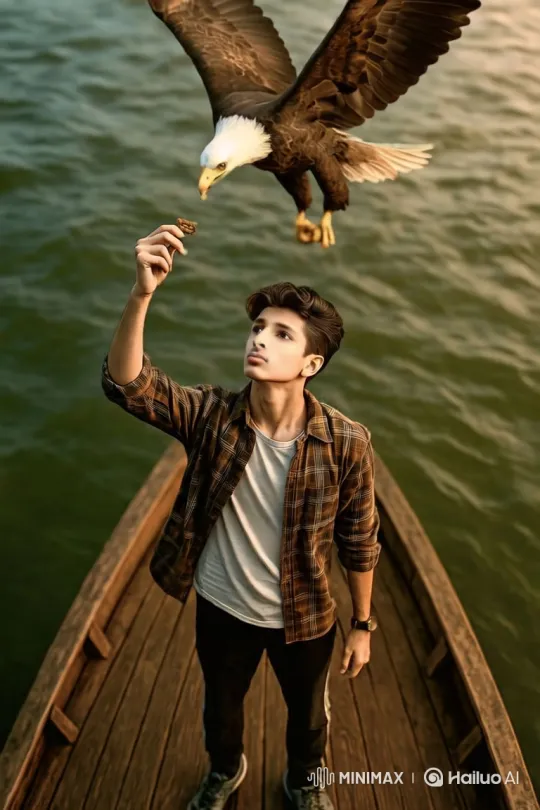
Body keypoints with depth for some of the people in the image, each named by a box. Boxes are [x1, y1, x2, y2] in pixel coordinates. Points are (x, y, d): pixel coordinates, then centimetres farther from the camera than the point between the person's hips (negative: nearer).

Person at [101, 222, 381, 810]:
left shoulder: (346, 443, -25)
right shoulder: (211, 416, -22)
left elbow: (359, 542, -12)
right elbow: (126, 383, -36)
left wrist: (362, 626, -1)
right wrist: (141, 294, -52)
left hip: (305, 618, -1)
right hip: (222, 609, 1)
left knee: (308, 712, 28)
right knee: (220, 706, 29)